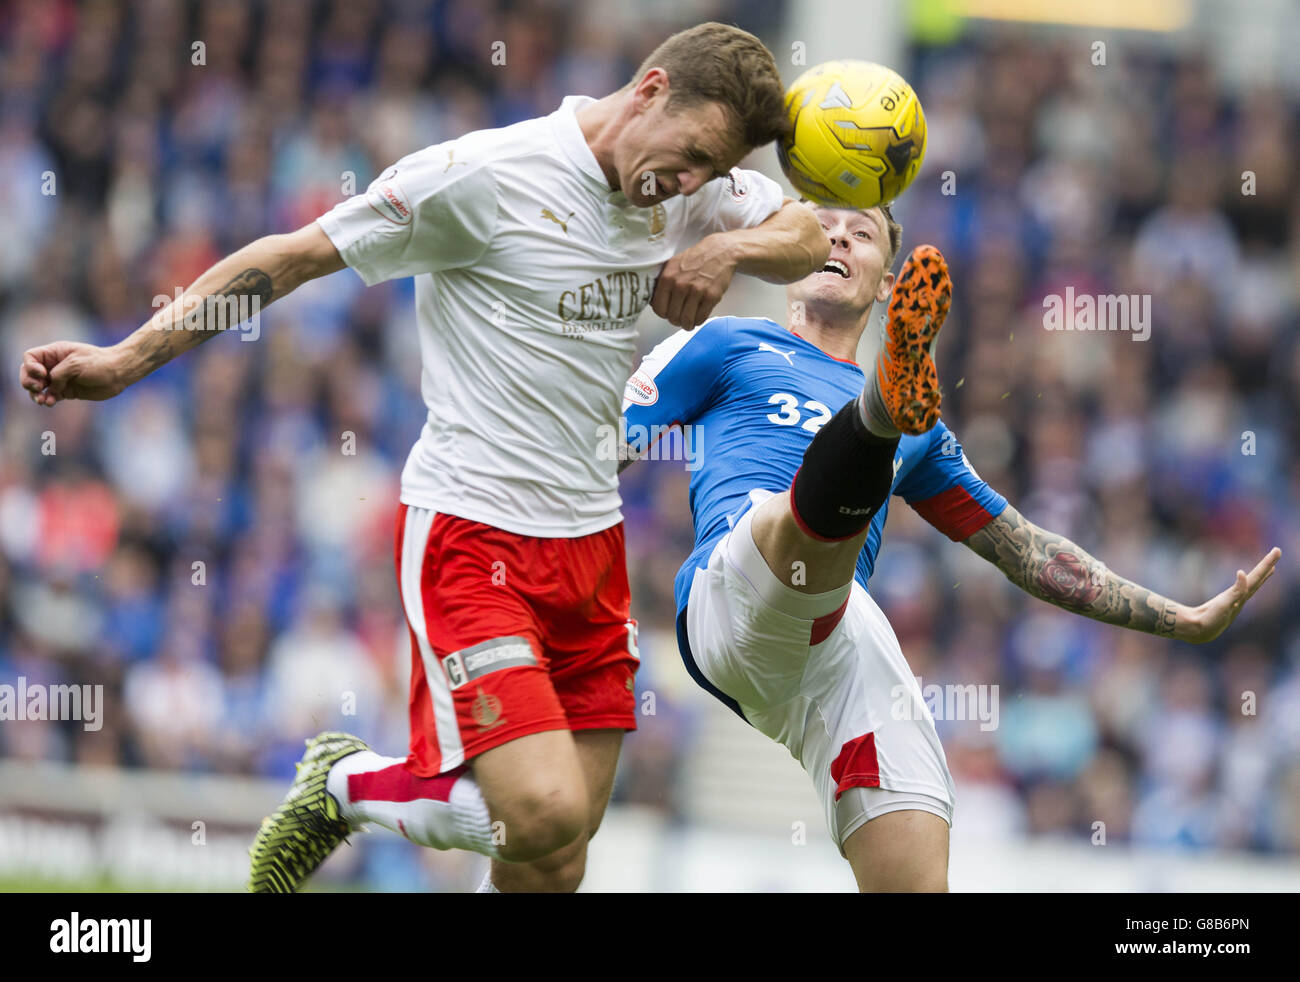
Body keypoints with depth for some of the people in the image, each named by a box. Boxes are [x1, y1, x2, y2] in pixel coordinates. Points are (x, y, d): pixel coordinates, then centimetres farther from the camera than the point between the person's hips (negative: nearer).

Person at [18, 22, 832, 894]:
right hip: (470, 530, -7)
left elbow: (811, 236, 17)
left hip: (590, 541, 7)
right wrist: (125, 361, -9)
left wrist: (729, 247, -7)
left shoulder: (690, 189, 5)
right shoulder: (484, 176, -14)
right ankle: (345, 783, 7)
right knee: (547, 816, -20)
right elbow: (293, 257, -9)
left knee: (558, 862, 2)